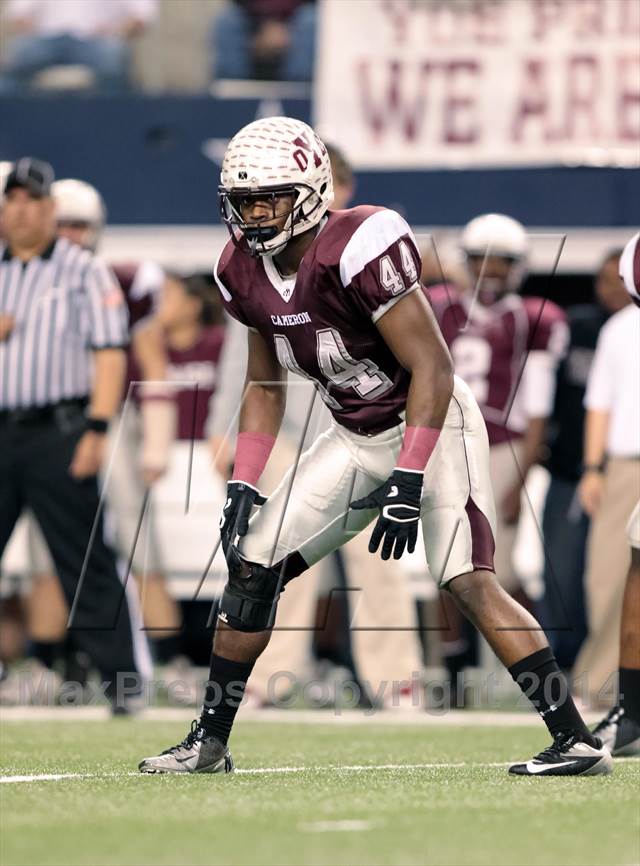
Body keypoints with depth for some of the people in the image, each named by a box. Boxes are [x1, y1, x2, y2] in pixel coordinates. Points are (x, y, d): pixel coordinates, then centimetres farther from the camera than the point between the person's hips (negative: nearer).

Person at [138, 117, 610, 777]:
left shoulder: (359, 248, -26)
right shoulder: (245, 272, -1)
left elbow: (431, 369, -25)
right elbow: (265, 387, 13)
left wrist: (407, 486, -28)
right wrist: (243, 486, 3)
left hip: (429, 426, -8)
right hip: (355, 441, 8)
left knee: (469, 583, -22)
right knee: (252, 568, 2)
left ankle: (576, 741, -21)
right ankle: (209, 741, 13)